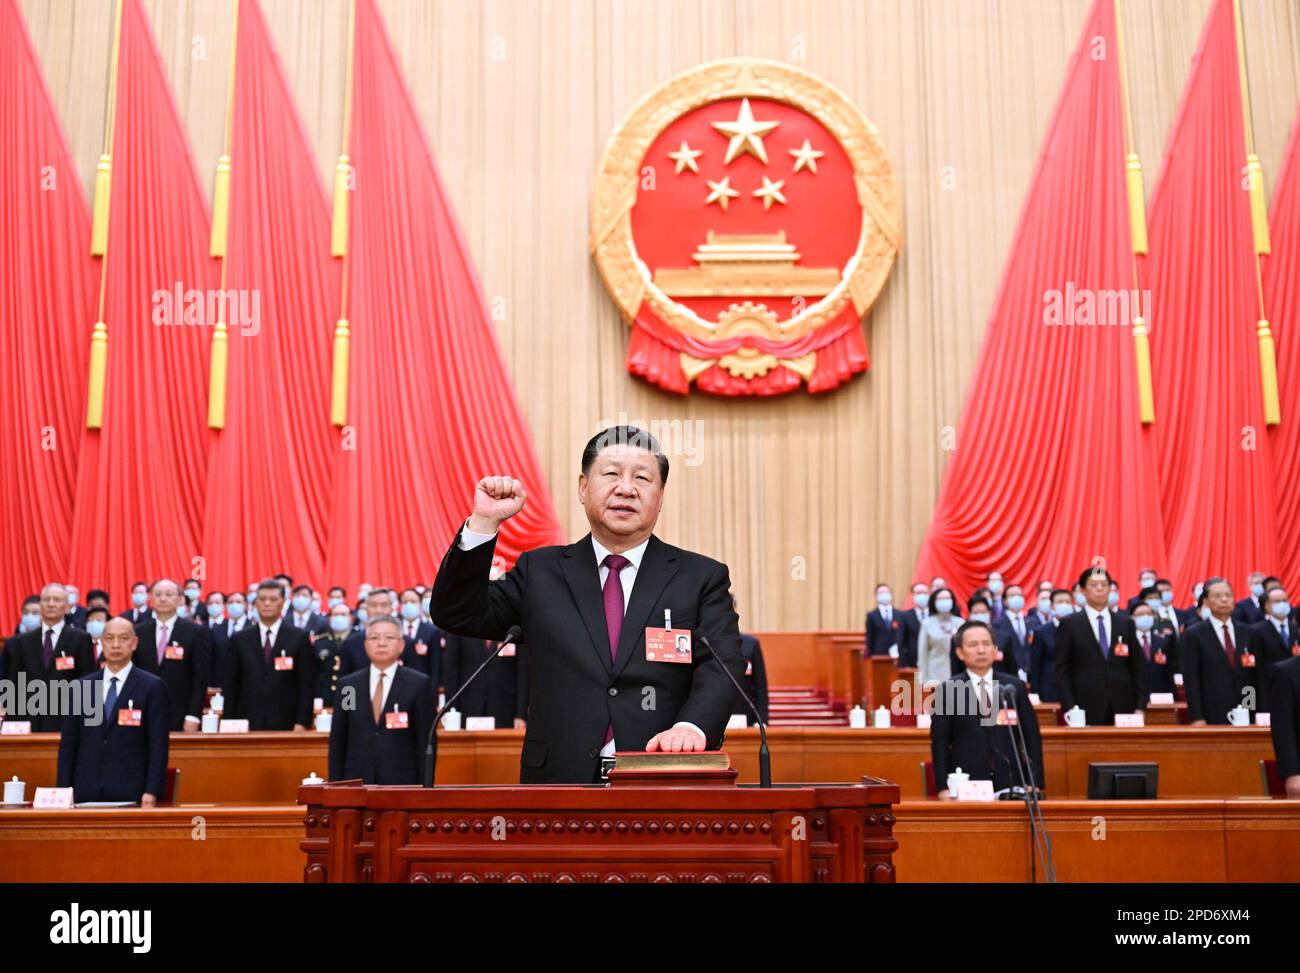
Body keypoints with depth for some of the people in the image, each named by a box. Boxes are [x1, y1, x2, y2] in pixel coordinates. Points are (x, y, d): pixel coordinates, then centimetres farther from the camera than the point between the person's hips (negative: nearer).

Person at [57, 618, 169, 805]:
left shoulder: (152, 687, 1)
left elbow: (158, 745, -3)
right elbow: (68, 744, 11)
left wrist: (152, 792, -11)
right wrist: (64, 790, 3)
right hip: (86, 794, 3)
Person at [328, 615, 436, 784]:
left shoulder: (419, 684, 2)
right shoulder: (348, 685, 10)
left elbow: (426, 742, 1)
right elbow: (337, 741, 11)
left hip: (402, 782, -2)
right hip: (356, 782, 2)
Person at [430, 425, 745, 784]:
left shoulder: (703, 577, 9)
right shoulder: (540, 571, 14)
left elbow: (721, 667, -2)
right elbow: (457, 616, 9)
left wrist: (692, 726, -23)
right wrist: (484, 523, -1)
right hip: (560, 782, 0)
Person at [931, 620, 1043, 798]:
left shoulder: (1015, 687, 8)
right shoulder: (947, 691, 1)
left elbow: (1032, 738, 8)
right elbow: (939, 744, -1)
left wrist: (1034, 784, 1)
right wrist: (944, 788, -8)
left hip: (1010, 784, 2)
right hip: (966, 786, -2)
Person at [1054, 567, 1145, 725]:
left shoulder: (1126, 623, 12)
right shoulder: (1069, 624, 3)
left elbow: (1137, 668, 11)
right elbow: (1063, 670, 0)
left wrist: (1140, 706, 3)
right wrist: (1069, 707, -9)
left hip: (1122, 706, 3)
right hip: (1086, 709, -2)